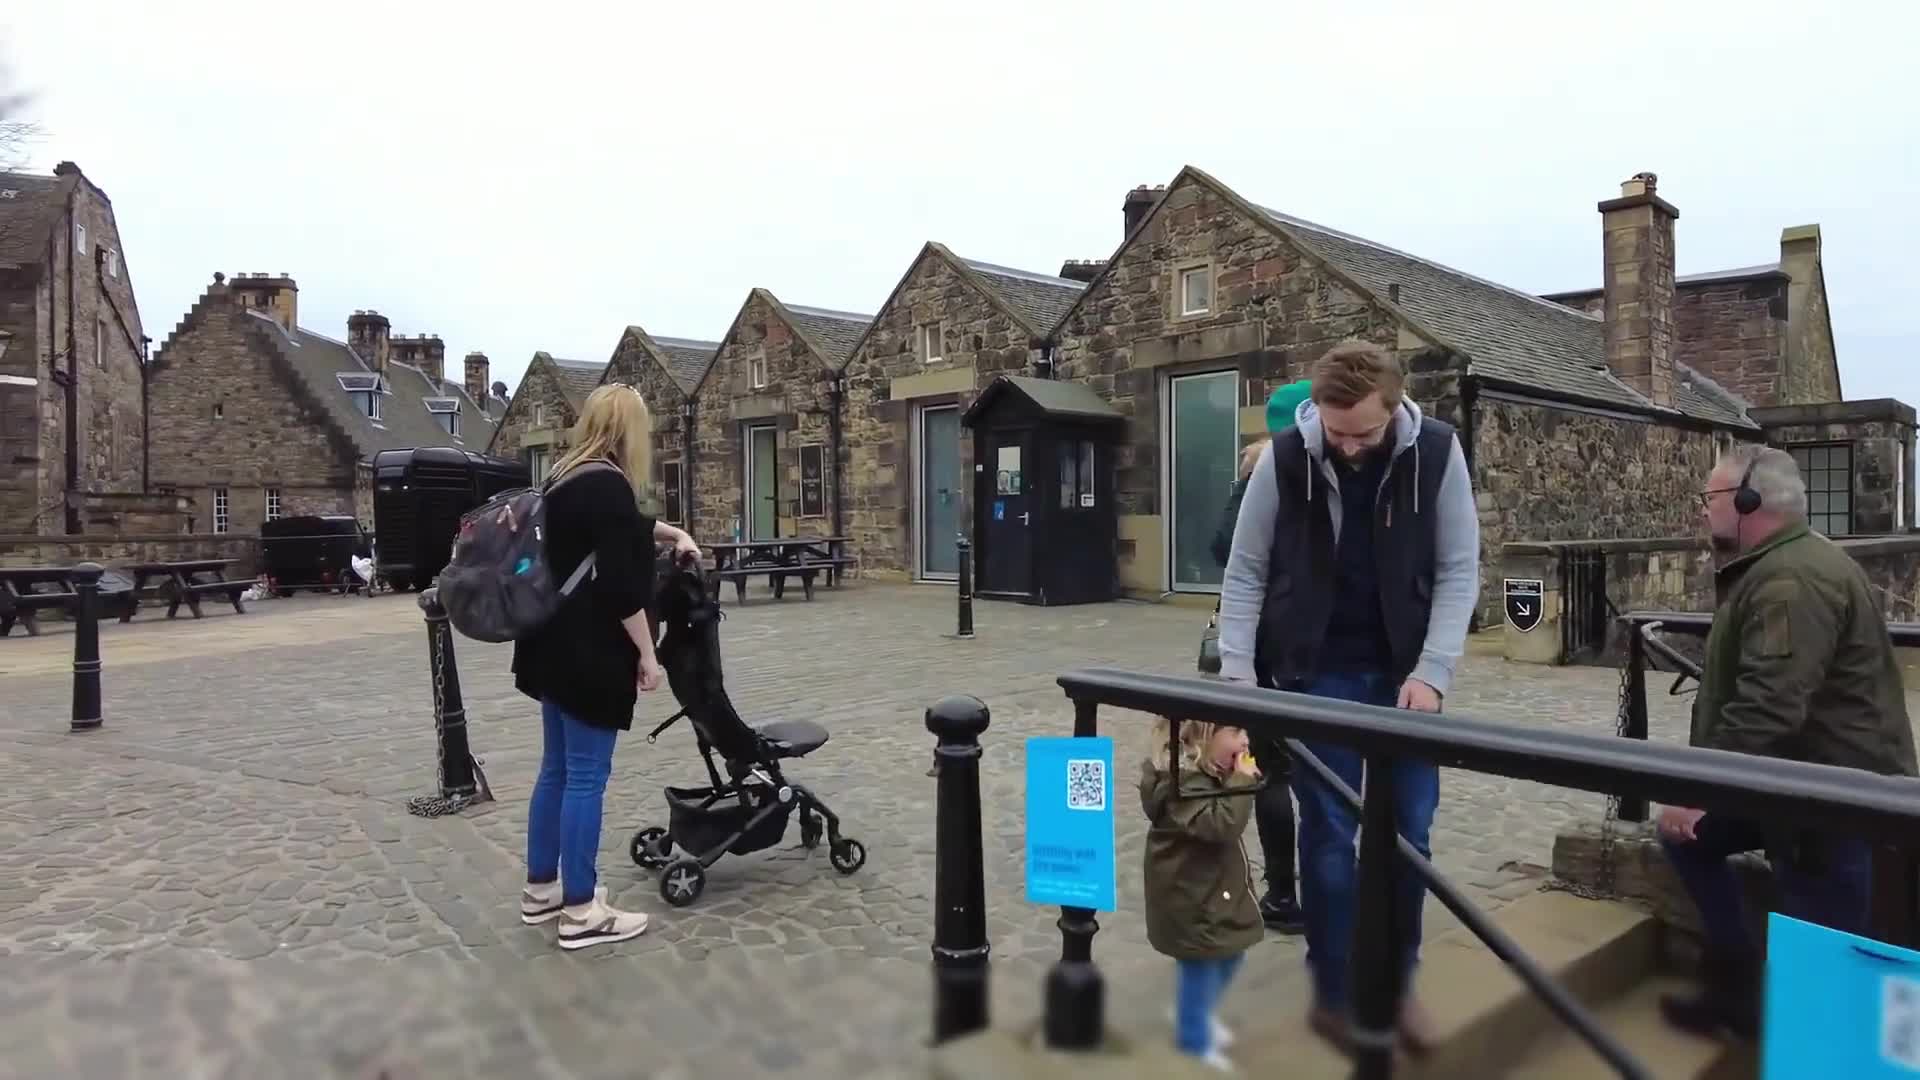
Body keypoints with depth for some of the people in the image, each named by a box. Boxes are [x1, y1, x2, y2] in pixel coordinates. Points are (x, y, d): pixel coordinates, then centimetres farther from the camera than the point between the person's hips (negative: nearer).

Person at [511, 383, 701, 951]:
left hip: (555, 648, 10)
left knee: (556, 770, 17)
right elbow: (620, 585, -21)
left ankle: (541, 890, 28)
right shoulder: (607, 484, -17)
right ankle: (581, 912, 6)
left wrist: (672, 533, 27)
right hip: (589, 655, -10)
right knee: (585, 778, -3)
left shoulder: (565, 478, 12)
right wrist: (647, 654, -15)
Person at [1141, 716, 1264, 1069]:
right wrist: (1242, 782, -32)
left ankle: (1197, 1015, 49)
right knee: (1200, 971, 7)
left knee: (1230, 955, 26)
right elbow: (1220, 825, -39)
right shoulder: (1183, 780, -29)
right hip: (1192, 900, -10)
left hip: (1217, 891, 10)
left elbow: (1223, 823, 13)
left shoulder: (1206, 772, 3)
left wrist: (1239, 780, -3)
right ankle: (1196, 1046, 29)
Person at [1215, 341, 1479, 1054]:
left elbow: (1459, 570, -4)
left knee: (1408, 832, 8)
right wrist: (1237, 678, -10)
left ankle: (1397, 981, 29)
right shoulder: (1283, 460, -11)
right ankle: (1335, 994, 20)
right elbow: (1245, 573, -4)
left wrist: (1433, 671, -13)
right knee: (1329, 833, 4)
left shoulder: (1437, 452, -9)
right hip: (1316, 673, -1)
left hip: (1405, 672, 2)